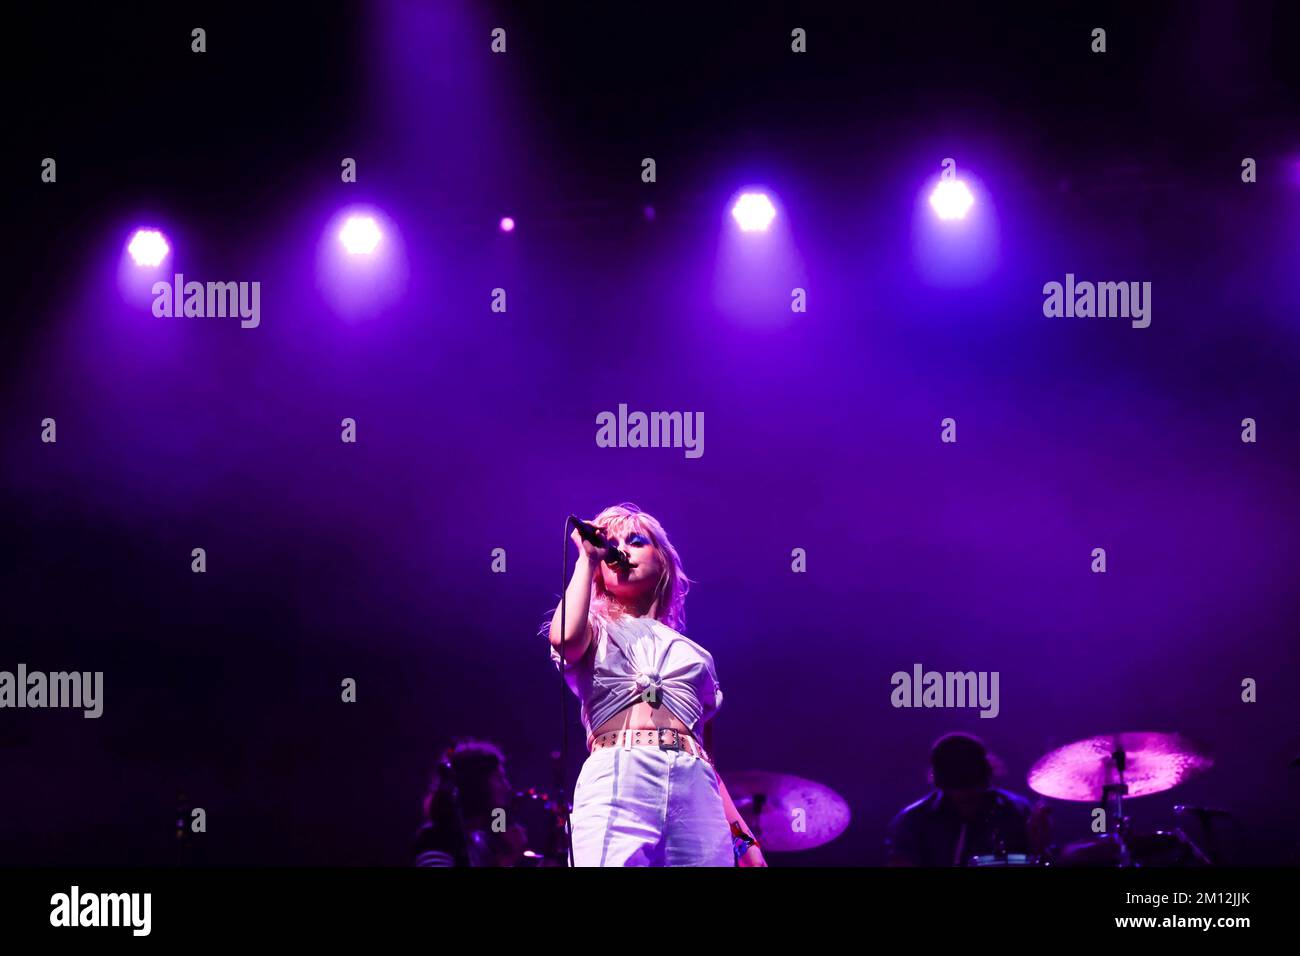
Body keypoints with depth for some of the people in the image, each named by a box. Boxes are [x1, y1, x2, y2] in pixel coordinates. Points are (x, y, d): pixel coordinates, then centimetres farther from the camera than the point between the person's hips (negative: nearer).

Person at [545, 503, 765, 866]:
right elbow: (564, 637, -6)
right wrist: (587, 557, 8)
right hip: (614, 784, -3)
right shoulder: (596, 633, 21)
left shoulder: (693, 654, 28)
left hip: (697, 795, 3)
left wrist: (743, 838, 14)